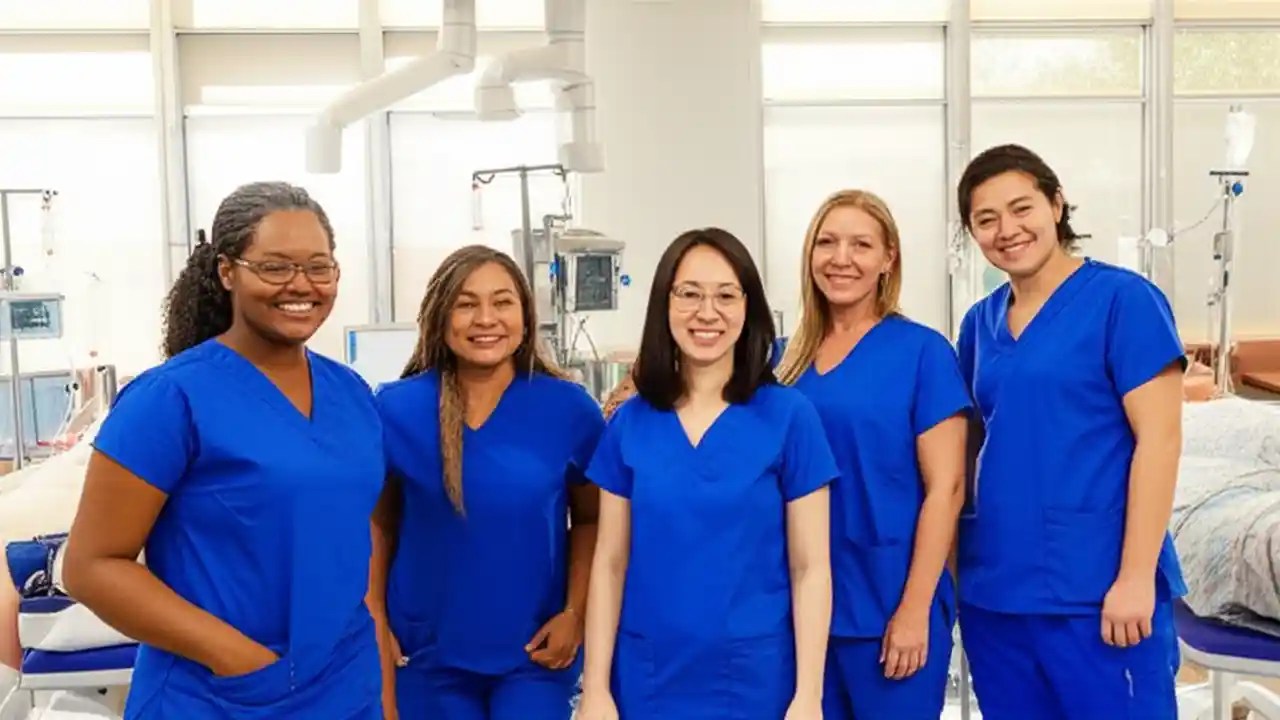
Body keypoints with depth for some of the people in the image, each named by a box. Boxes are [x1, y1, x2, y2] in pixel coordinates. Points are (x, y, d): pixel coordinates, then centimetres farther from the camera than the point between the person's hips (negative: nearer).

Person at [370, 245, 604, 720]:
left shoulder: (569, 408, -6)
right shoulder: (396, 408, -6)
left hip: (534, 653, -1)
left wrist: (574, 614, -5)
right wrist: (374, 626, 0)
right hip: (429, 652, 1)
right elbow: (377, 526, 4)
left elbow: (590, 520, 4)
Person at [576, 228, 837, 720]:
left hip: (754, 679, -2)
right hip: (647, 680, 2)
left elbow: (811, 568, -6)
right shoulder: (629, 424, 0)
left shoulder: (788, 416, -6)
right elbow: (610, 563, 2)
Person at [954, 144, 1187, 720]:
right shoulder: (980, 322, 9)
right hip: (992, 589, 6)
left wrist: (1136, 576, -15)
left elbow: (1159, 440, -11)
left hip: (1097, 590, -5)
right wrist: (954, 569, 8)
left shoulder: (1123, 299, -6)